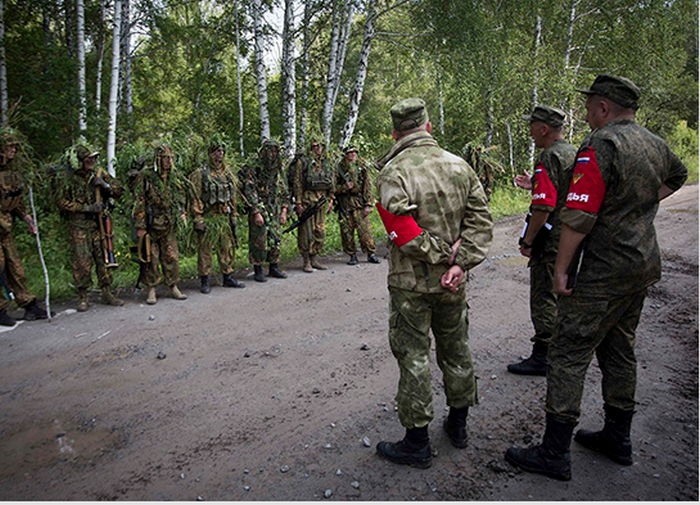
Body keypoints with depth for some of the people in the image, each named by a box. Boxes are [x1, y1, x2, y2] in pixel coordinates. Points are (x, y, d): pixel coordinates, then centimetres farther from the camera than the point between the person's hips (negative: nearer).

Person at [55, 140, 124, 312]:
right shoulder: (65, 177, -5)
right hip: (78, 226, -4)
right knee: (82, 261, -4)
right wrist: (87, 208, -15)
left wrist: (105, 185, -10)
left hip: (98, 223, 4)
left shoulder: (98, 174, 6)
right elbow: (62, 202, -8)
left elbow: (119, 191, 10)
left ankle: (107, 293, 16)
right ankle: (82, 297, 8)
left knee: (103, 258, 6)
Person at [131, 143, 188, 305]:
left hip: (168, 225, 5)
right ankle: (151, 290, 13)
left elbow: (180, 193, 22)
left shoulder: (172, 174, 7)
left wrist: (181, 212, 9)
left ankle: (173, 287, 20)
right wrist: (140, 226, -13)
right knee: (151, 258, 3)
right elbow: (139, 201, -10)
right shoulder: (145, 175, -10)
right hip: (151, 225, -5)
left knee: (171, 257, 9)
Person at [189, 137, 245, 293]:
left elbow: (233, 196, 16)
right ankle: (205, 281, 11)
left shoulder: (228, 173, 12)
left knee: (227, 248, 10)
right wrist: (198, 219, -14)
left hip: (224, 217, 6)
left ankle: (228, 278, 22)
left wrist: (234, 215, 12)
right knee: (205, 250, 1)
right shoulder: (200, 174, -6)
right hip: (207, 218, -5)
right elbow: (195, 199, -9)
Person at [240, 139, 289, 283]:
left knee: (275, 240, 7)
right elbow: (250, 192, -13)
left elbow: (284, 192, 15)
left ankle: (274, 268, 19)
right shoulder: (253, 169, -8)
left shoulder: (279, 170, 11)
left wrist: (284, 211, 7)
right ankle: (258, 271, 6)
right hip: (259, 210, -6)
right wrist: (256, 213, -18)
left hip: (275, 211, 6)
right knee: (258, 241, -3)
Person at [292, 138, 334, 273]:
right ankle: (306, 262, 5)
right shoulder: (302, 162, -5)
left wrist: (330, 200, 11)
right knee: (306, 232, -3)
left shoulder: (326, 163, 12)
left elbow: (331, 183, 18)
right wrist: (298, 203, -13)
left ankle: (314, 259, 20)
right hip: (307, 200, -6)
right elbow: (297, 183, -8)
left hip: (321, 200, 6)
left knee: (320, 232, 9)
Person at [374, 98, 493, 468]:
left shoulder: (394, 173, -14)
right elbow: (481, 221, -2)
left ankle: (417, 444, 15)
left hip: (411, 283, -5)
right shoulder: (460, 166, 3)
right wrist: (460, 262, -8)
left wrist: (442, 254, -11)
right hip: (452, 282, 6)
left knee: (414, 357, 4)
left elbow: (404, 233, -23)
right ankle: (458, 425, 36)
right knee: (456, 350, 19)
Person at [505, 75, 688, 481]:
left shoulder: (601, 146, -17)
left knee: (569, 354, -4)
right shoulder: (655, 145, 11)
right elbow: (678, 177, 35)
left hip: (604, 273, -9)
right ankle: (617, 438, 30)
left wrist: (562, 268, -16)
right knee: (620, 351, 18)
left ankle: (555, 453, 2)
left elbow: (579, 215, -23)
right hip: (644, 265, 9)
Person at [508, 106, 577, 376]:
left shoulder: (549, 157, -18)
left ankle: (542, 358, 7)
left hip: (550, 243, -10)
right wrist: (534, 185, 19)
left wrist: (527, 241, -17)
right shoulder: (574, 153, 12)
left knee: (544, 299, -2)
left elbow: (543, 207, -25)